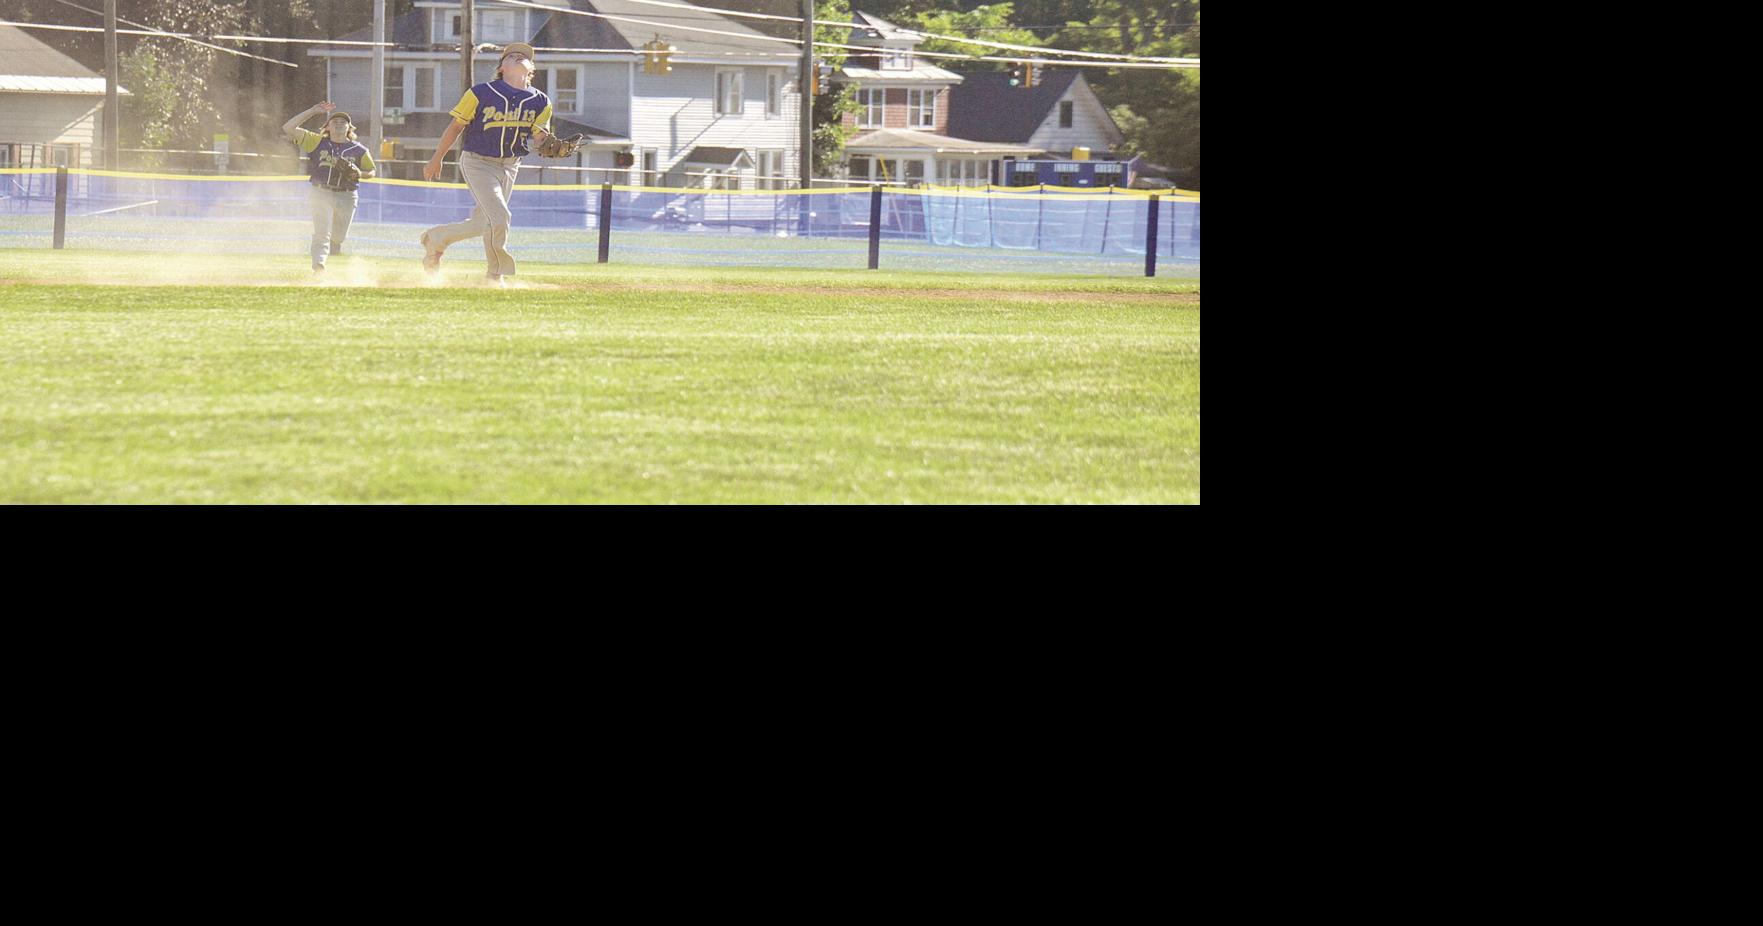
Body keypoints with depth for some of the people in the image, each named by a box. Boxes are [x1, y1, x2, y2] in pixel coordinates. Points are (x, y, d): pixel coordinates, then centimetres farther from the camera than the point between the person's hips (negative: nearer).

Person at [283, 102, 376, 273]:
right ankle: (318, 267, -29)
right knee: (322, 234, -18)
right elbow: (288, 129, 0)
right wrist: (313, 111, -3)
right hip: (322, 193, -2)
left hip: (347, 197, 2)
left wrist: (358, 173, -7)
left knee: (337, 238, 10)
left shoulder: (359, 150, 6)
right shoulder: (317, 142, 4)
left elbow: (371, 171, 17)